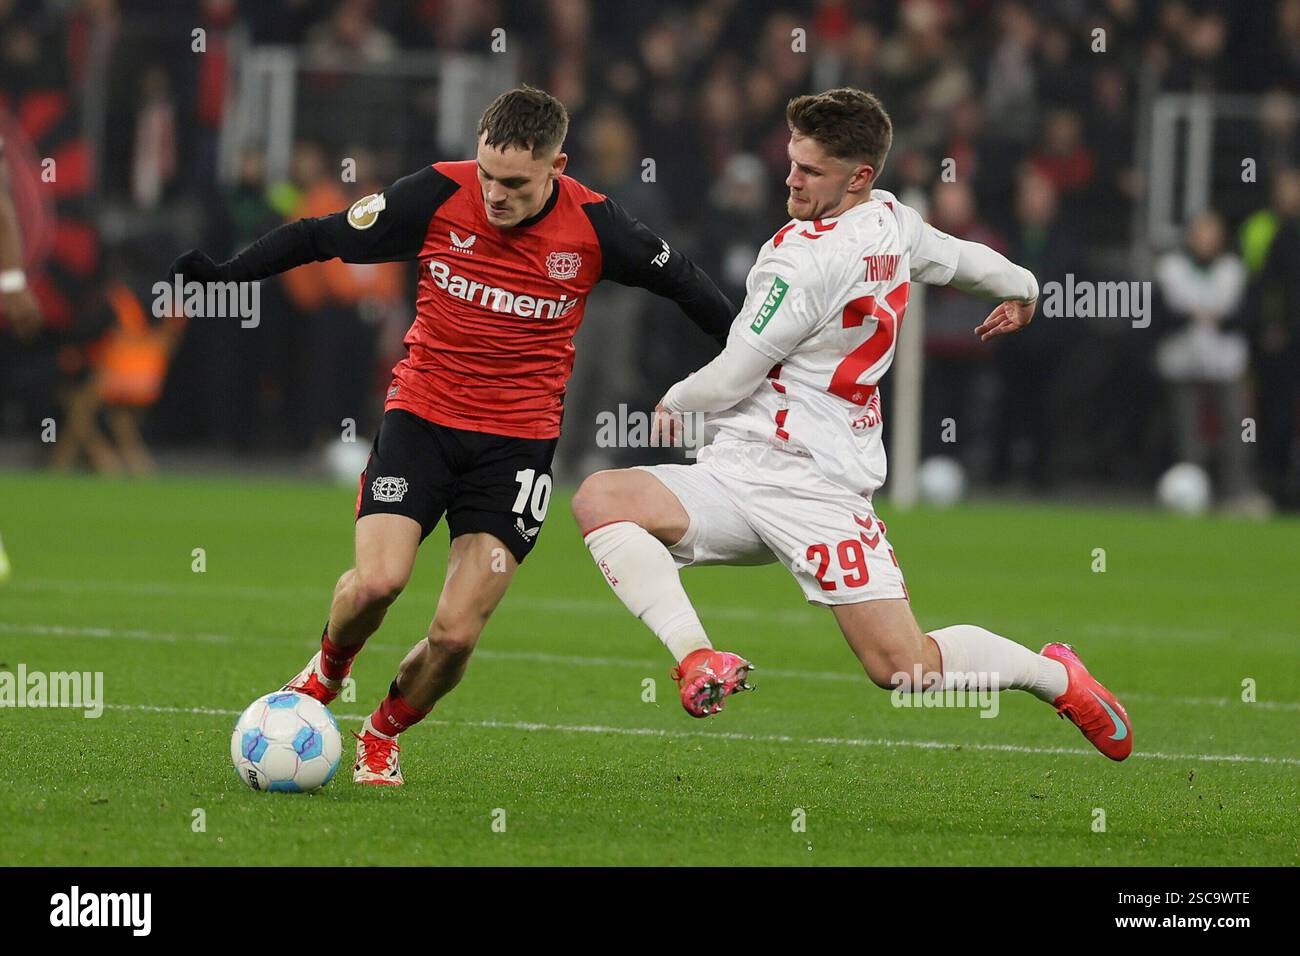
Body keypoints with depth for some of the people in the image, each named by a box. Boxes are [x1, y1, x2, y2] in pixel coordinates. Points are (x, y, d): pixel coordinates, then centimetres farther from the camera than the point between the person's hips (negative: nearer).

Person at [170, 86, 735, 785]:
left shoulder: (592, 227, -8)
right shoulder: (440, 196, -10)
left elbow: (679, 281, 9)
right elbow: (323, 236, 1)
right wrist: (225, 273, -4)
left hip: (518, 439, 0)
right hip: (422, 414, 0)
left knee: (455, 635, -9)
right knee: (377, 582, -22)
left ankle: (382, 736, 21)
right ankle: (327, 672, 14)